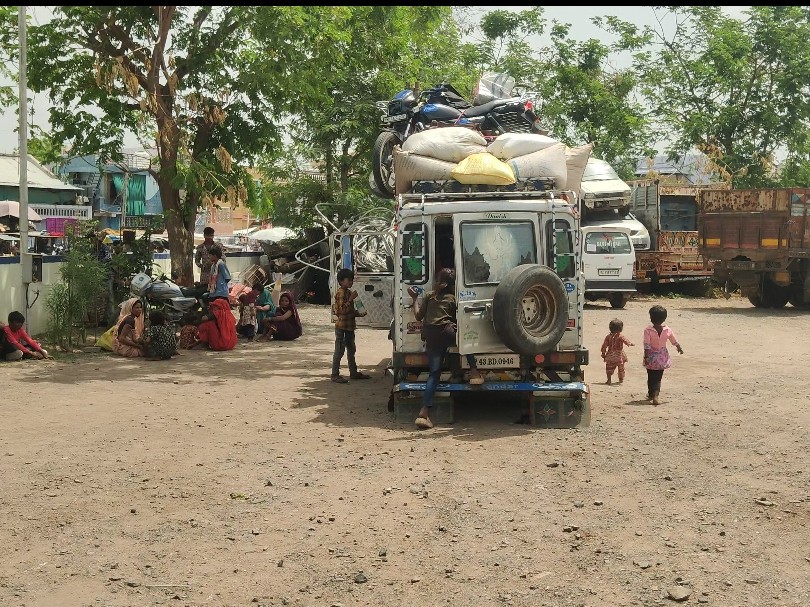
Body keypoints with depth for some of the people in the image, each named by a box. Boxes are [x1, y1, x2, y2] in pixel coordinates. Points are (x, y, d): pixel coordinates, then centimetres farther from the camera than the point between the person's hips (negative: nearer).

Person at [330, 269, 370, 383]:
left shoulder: (349, 292, 15)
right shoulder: (340, 293, -15)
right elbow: (342, 309, -24)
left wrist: (360, 314, 8)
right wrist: (351, 299, -26)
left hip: (349, 326, 10)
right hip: (341, 325, -10)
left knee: (351, 350, 16)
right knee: (339, 351, -6)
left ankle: (353, 372, 25)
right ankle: (335, 375, -1)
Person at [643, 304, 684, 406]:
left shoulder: (648, 330, -16)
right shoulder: (667, 330, -7)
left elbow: (647, 346, -17)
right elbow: (675, 341, 9)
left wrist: (646, 357, -13)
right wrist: (679, 348, 27)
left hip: (651, 357, -2)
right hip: (662, 357, 2)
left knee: (651, 377, 14)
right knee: (658, 378, 8)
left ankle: (651, 394, 26)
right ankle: (655, 396, -5)